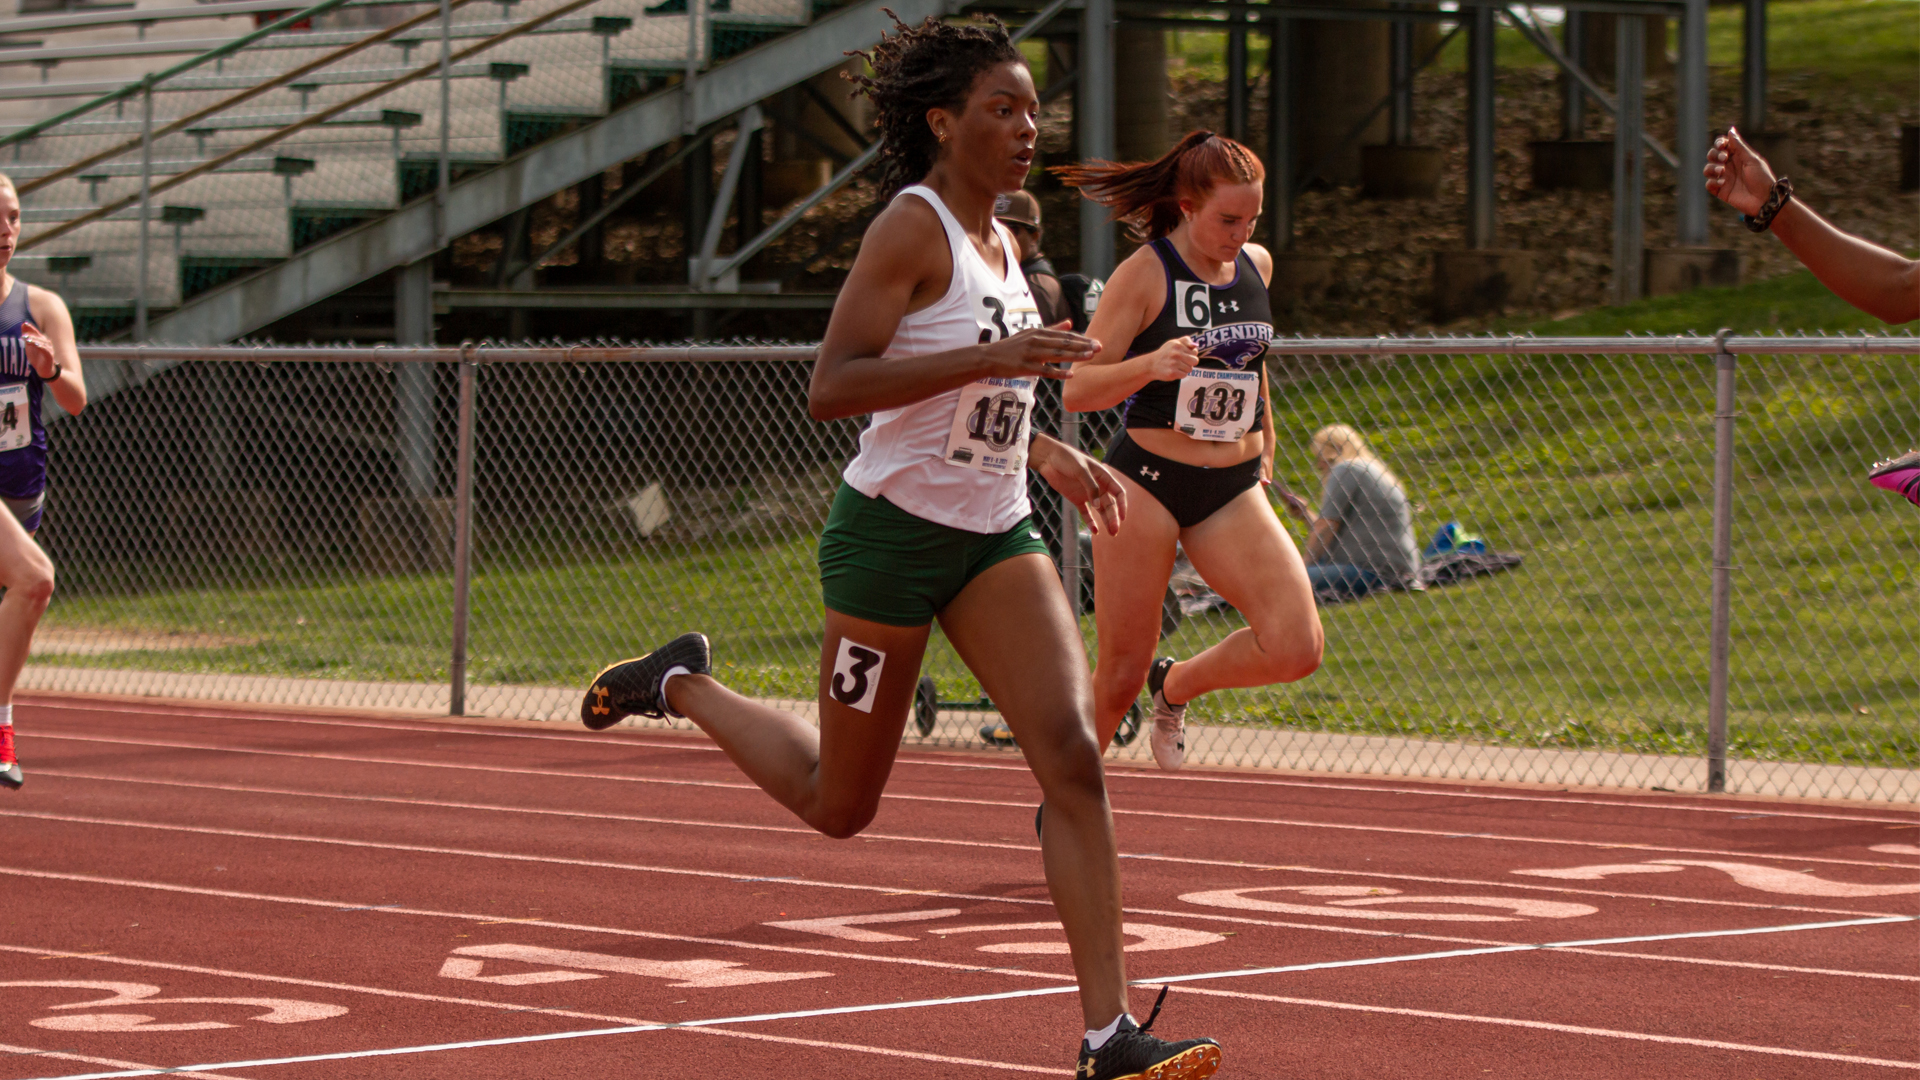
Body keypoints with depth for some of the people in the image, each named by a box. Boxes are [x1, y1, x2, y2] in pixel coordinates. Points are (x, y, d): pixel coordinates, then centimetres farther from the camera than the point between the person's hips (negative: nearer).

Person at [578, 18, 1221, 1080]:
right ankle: (681, 684, 35)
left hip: (995, 534, 7)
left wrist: (1050, 455, 13)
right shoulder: (912, 227, -14)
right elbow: (830, 387, -24)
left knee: (1072, 753, -13)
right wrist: (988, 356, -30)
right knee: (837, 804, 8)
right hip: (892, 529, -7)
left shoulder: (1001, 245, 11)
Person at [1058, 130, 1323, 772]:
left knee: (1296, 648, -13)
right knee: (1121, 673, -2)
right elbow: (1076, 391, -13)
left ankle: (1177, 684, 16)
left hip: (1234, 490, 5)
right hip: (1146, 483, -5)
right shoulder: (1145, 274, -10)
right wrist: (1149, 365, -30)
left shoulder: (1257, 265, 6)